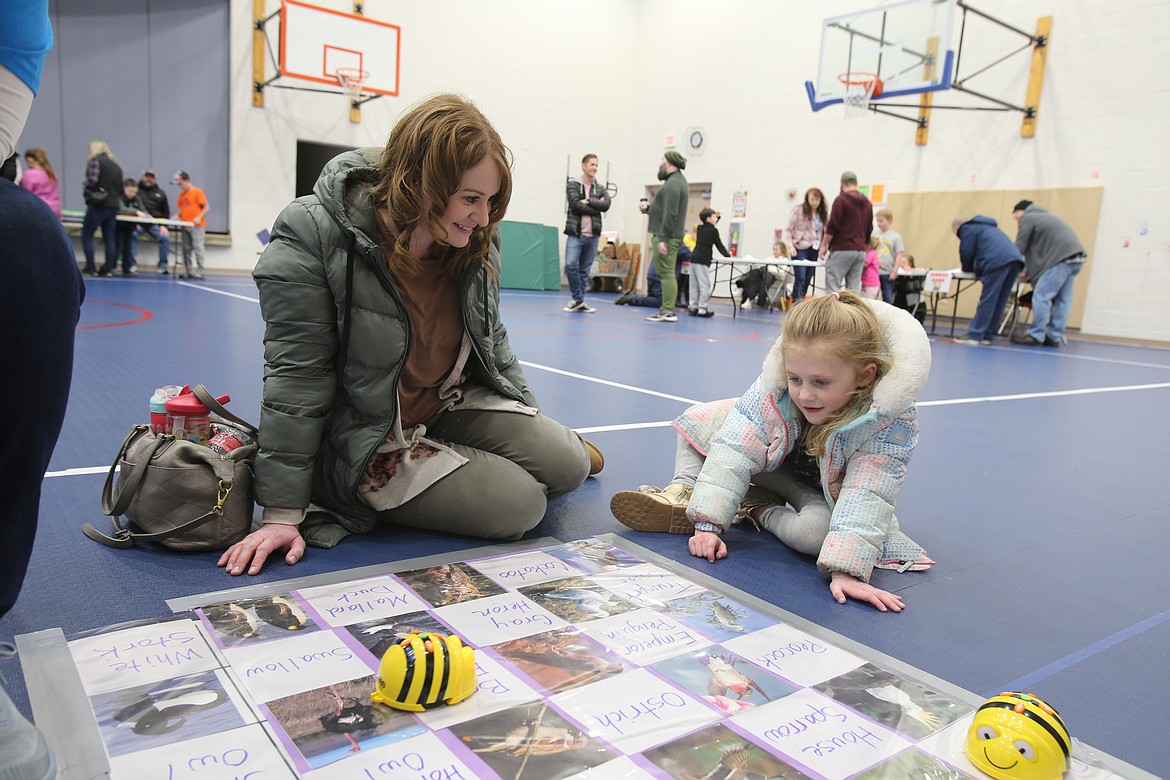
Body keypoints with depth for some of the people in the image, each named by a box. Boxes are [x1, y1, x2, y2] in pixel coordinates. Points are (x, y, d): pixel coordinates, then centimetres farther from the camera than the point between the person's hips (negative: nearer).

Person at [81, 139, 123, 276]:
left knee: (87, 236, 2)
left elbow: (92, 180, -17)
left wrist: (87, 190, 0)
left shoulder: (95, 160, -5)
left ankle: (90, 267, -3)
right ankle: (108, 268, 5)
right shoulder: (116, 165, 16)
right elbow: (120, 188, 17)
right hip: (114, 205, 6)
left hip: (98, 205, -6)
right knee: (109, 238, 7)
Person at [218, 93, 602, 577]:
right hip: (367, 439, -6)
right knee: (519, 505, -16)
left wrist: (531, 423, 12)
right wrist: (282, 514, -20)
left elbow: (491, 338, 10)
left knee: (568, 467, -5)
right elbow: (296, 378, -22)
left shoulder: (475, 240, -5)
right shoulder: (313, 238, -24)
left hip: (455, 405, 6)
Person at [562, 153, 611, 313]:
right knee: (571, 265, -14)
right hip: (575, 234, -3)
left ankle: (579, 301, 13)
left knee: (585, 270, 6)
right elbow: (575, 205, -12)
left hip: (592, 236, 3)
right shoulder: (572, 185, 3)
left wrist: (588, 201, -11)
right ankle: (578, 299, 0)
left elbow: (606, 205, -4)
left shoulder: (600, 189, 14)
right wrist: (596, 206, -7)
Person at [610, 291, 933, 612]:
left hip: (828, 495, -2)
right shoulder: (777, 384, -32)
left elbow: (866, 496, -39)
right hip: (774, 463, 3)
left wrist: (844, 570, -51)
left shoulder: (894, 421, -36)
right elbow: (735, 447, -32)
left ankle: (758, 511, -9)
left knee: (818, 532, -37)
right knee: (701, 418, -10)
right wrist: (708, 524, -39)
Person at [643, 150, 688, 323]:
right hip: (670, 235, 11)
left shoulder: (672, 184, -14)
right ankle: (667, 309, 14)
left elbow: (670, 214, -22)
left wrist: (662, 238, -24)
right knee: (667, 273, 11)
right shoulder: (678, 181, 20)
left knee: (666, 273, -11)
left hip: (667, 236, -11)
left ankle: (668, 312, -13)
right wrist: (649, 209, 17)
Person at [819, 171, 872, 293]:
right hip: (860, 251, 7)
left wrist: (824, 245, -2)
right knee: (854, 289, 5)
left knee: (832, 288, -7)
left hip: (841, 250, -7)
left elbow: (833, 226, -11)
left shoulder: (841, 199, -6)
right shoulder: (867, 203, 15)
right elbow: (869, 229, 18)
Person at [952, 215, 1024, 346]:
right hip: (1015, 258, 8)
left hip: (997, 261, -8)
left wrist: (967, 269, 22)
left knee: (987, 301, -9)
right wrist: (976, 269, 35)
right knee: (998, 302, 8)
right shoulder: (987, 227, 38)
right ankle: (987, 336, 10)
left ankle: (974, 336, -10)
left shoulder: (967, 229, 12)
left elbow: (966, 252, 5)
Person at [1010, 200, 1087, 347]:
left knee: (1041, 296, -8)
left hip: (1061, 257, -9)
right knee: (1062, 299, 6)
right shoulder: (1042, 216, 31)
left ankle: (1035, 335, -8)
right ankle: (1054, 337, 6)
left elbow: (1019, 248, 3)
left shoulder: (1027, 218, 4)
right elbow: (1038, 247, 31)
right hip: (1076, 257, 9)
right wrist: (1028, 270, 30)